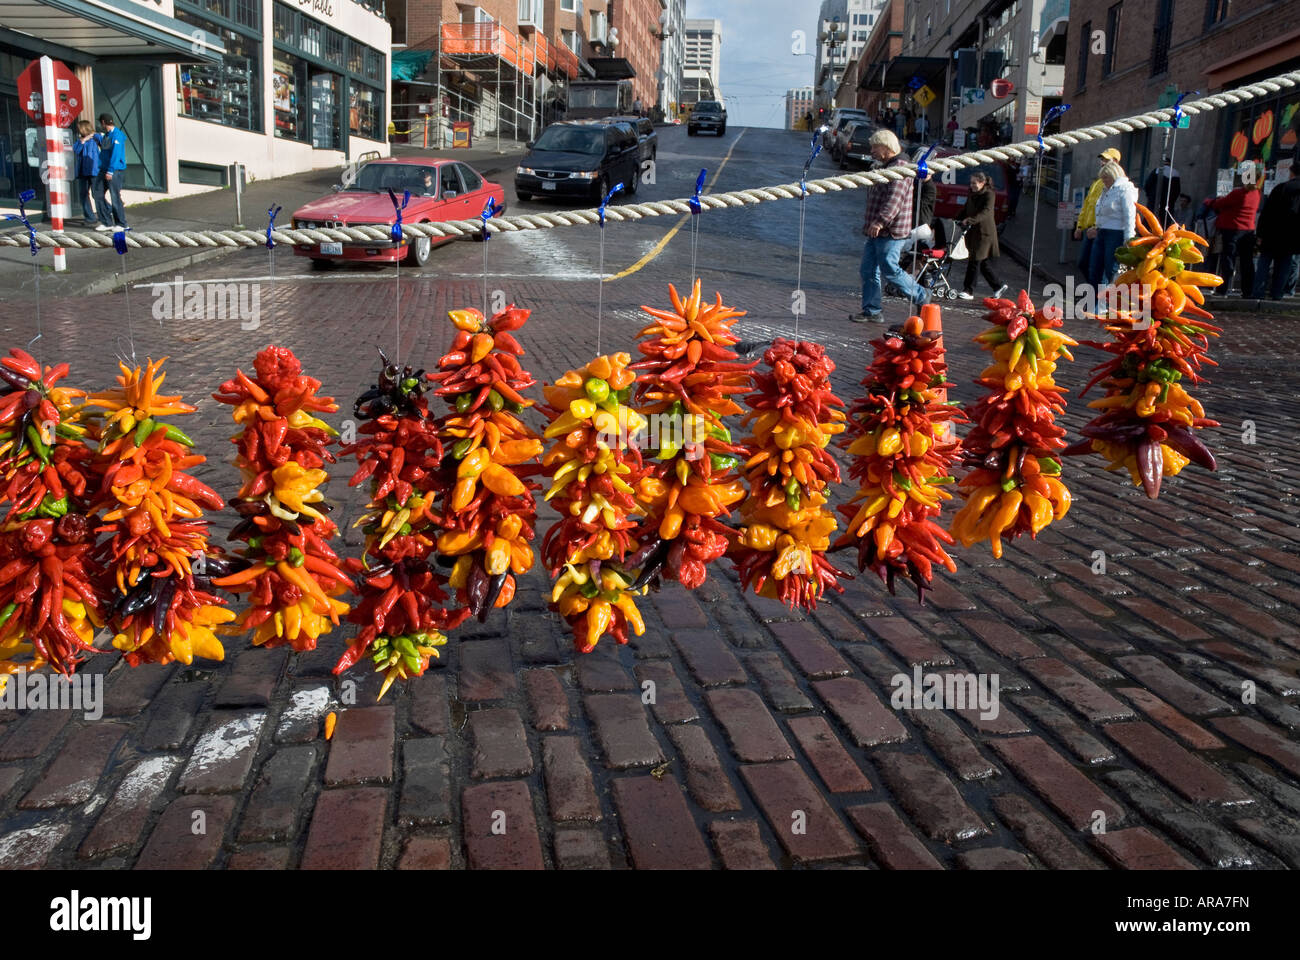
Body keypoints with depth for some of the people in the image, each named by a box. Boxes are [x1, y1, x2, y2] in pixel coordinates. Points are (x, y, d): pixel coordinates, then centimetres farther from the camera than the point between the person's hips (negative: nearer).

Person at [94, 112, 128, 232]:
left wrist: (110, 171, -24)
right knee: (99, 195, 7)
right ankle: (106, 223, 13)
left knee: (115, 197, -6)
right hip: (104, 170, 9)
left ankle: (121, 224, 4)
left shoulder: (117, 135, -12)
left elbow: (116, 154, -20)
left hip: (115, 171, -9)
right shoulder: (106, 135, 15)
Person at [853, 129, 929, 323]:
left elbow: (895, 198, -26)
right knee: (868, 270, 6)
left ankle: (921, 298, 8)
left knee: (890, 270, -8)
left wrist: (881, 221, -35)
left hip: (891, 233, -10)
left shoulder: (899, 167, -13)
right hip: (877, 232, 10)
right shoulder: (886, 167, 22)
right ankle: (872, 311, 9)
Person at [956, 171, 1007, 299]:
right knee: (982, 264, 10)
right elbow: (965, 211, 20)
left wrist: (970, 220, -37)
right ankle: (998, 287, 22)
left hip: (984, 233, -8)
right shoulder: (971, 194, 13)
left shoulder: (989, 195, -10)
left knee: (974, 261, -9)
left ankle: (968, 291, -5)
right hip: (973, 232, 8)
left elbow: (986, 213, -24)